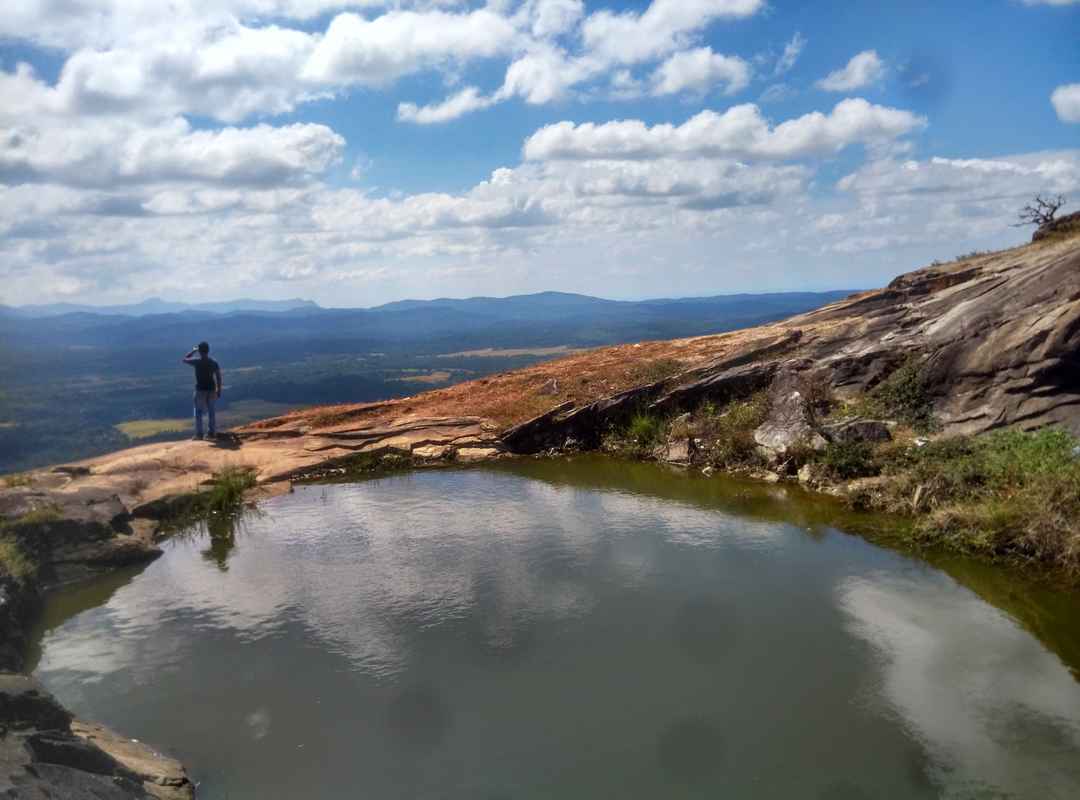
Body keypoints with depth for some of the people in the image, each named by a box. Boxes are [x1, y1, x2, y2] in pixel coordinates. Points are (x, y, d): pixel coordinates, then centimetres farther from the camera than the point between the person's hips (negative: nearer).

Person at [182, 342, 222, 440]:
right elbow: (218, 377, 0)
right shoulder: (214, 363, -3)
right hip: (211, 389, 3)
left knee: (198, 412, 7)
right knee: (211, 411, 13)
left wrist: (193, 350, 15)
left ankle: (199, 434, 5)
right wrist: (219, 390, 8)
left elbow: (184, 360, 7)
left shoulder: (196, 362, -12)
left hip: (200, 390, -3)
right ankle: (212, 432, 15)